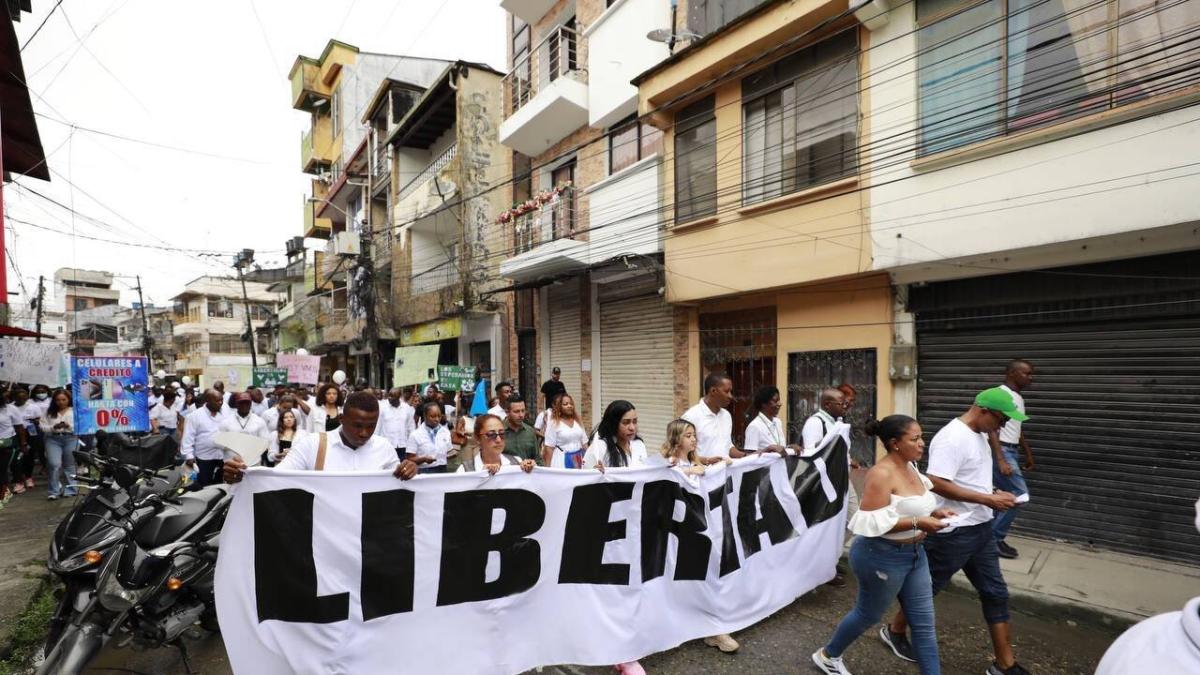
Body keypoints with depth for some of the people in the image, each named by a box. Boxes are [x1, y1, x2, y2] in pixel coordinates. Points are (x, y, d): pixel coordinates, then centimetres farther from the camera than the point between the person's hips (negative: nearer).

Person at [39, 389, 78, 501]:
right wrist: (54, 427, -14)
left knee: (70, 465, 6)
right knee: (54, 464, -10)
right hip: (53, 439, 1)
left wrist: (69, 426, -19)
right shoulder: (49, 412, 9)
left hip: (71, 439, -1)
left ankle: (70, 490, 14)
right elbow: (43, 427, 4)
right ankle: (54, 491, 1)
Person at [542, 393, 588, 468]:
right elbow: (549, 447, -7)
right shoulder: (553, 423, -5)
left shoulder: (577, 421, 11)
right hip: (561, 461, -5)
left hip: (578, 460, 5)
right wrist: (547, 468, -9)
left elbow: (584, 443, 14)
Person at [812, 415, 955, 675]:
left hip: (914, 553, 8)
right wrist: (918, 523, -27)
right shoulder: (882, 473, -24)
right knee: (868, 615, 12)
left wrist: (933, 512, -1)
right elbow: (873, 522, -27)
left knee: (924, 623, 12)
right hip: (882, 556, -8)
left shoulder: (910, 467, 4)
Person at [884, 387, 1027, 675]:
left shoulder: (979, 435, 9)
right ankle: (895, 631, 29)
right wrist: (988, 499, -23)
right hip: (952, 531, -9)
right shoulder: (953, 437, -23)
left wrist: (994, 493, 3)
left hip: (981, 528, 9)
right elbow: (937, 483, -28)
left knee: (995, 592, 14)